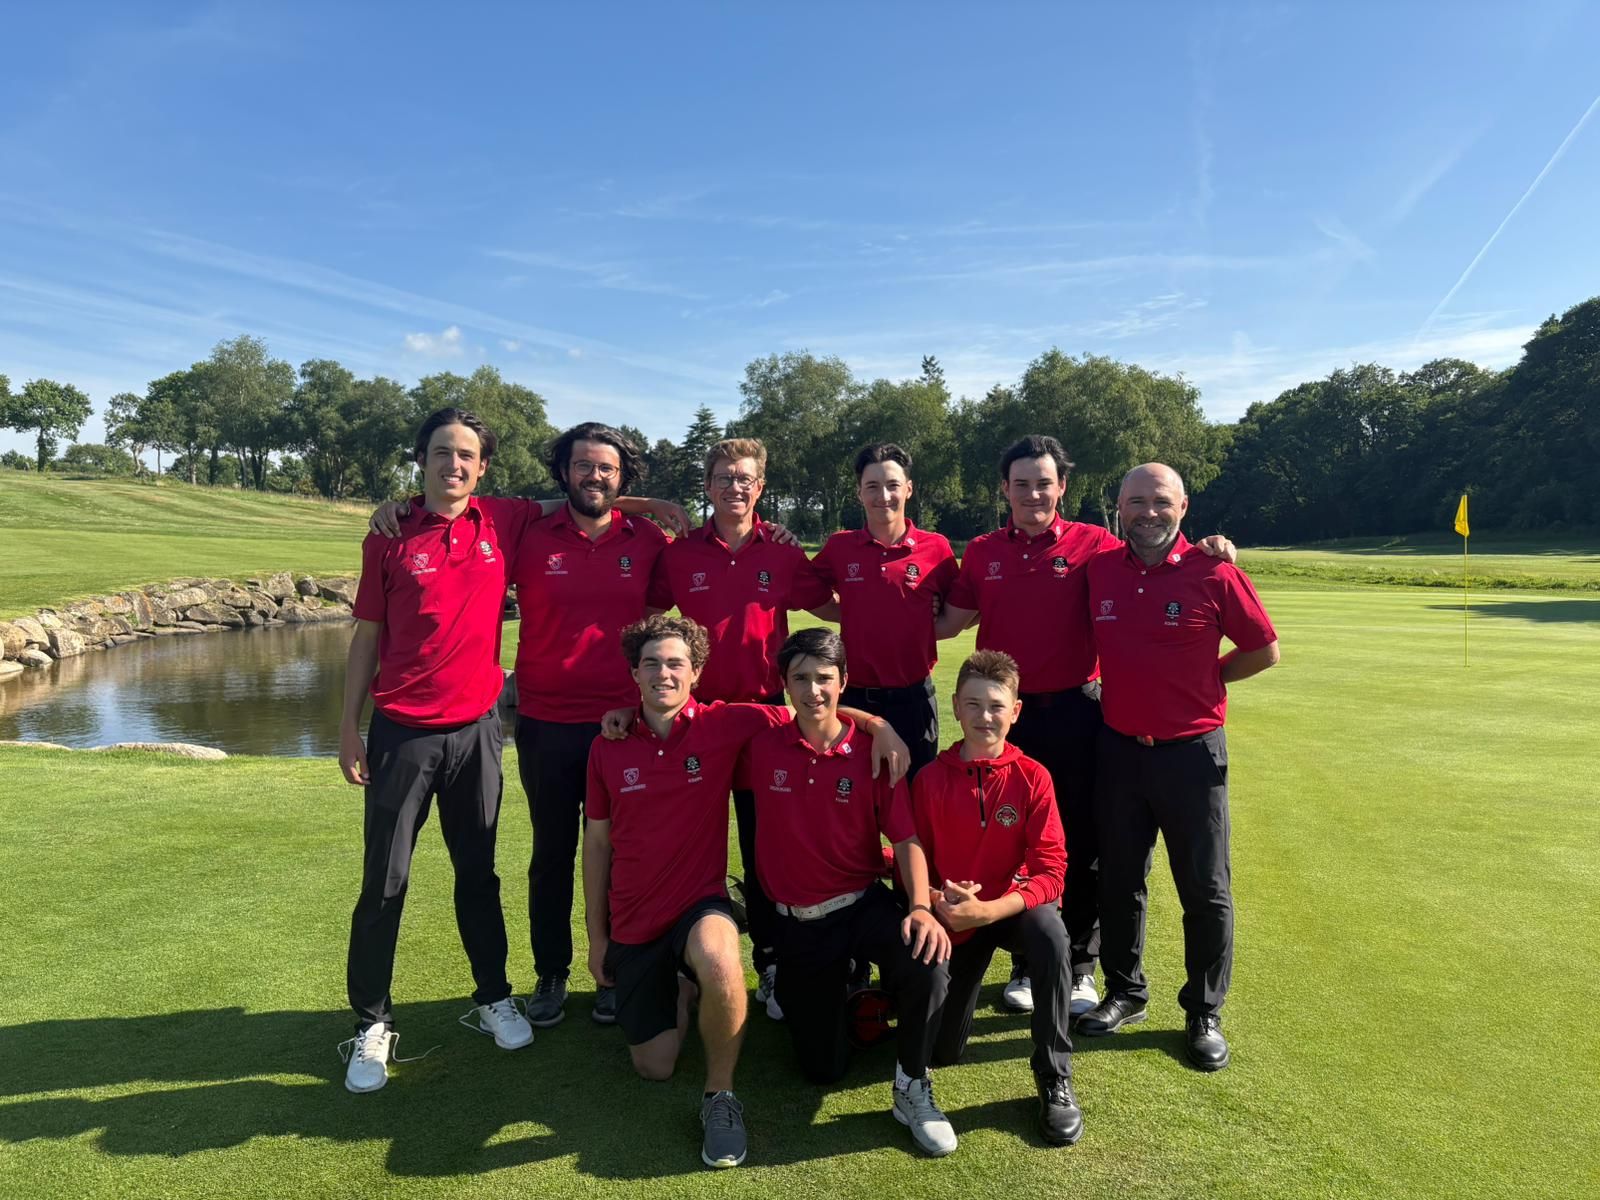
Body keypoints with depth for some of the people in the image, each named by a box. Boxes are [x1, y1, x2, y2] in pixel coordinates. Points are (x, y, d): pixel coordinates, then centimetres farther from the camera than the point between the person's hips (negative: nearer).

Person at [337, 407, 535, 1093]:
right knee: (384, 883, 4)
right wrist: (349, 728, -1)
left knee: (478, 872, 15)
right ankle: (372, 1025, 20)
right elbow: (367, 637, 1)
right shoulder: (390, 540, -3)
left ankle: (493, 998, 31)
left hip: (476, 727, 2)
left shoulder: (502, 528, 1)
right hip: (401, 732, -1)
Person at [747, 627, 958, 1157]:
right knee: (824, 1067, 4)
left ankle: (912, 1089, -7)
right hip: (797, 921, 1)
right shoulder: (763, 747, -8)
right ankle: (838, 989, 39)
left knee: (928, 962, -34)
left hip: (865, 904, -1)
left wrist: (921, 908, -27)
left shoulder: (873, 751, -10)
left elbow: (906, 837, -12)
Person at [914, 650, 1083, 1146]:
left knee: (1052, 939, -37)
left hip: (1013, 905, -1)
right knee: (942, 1049, 1)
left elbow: (1050, 871, -17)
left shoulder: (1032, 777, -14)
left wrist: (987, 910, -29)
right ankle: (965, 971, 35)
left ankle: (1055, 1079, -16)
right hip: (953, 916, 1)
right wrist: (938, 903, -26)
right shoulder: (931, 778, -12)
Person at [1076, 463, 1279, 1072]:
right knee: (1119, 880, 15)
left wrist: (1200, 679, 1)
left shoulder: (1214, 573, -11)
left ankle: (1204, 1013, 25)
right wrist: (1126, 683, 5)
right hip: (1118, 748, 3)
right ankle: (1124, 992, 34)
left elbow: (1265, 650, 0)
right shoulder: (1097, 571, -1)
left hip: (1191, 752, -3)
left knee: (1206, 890, 8)